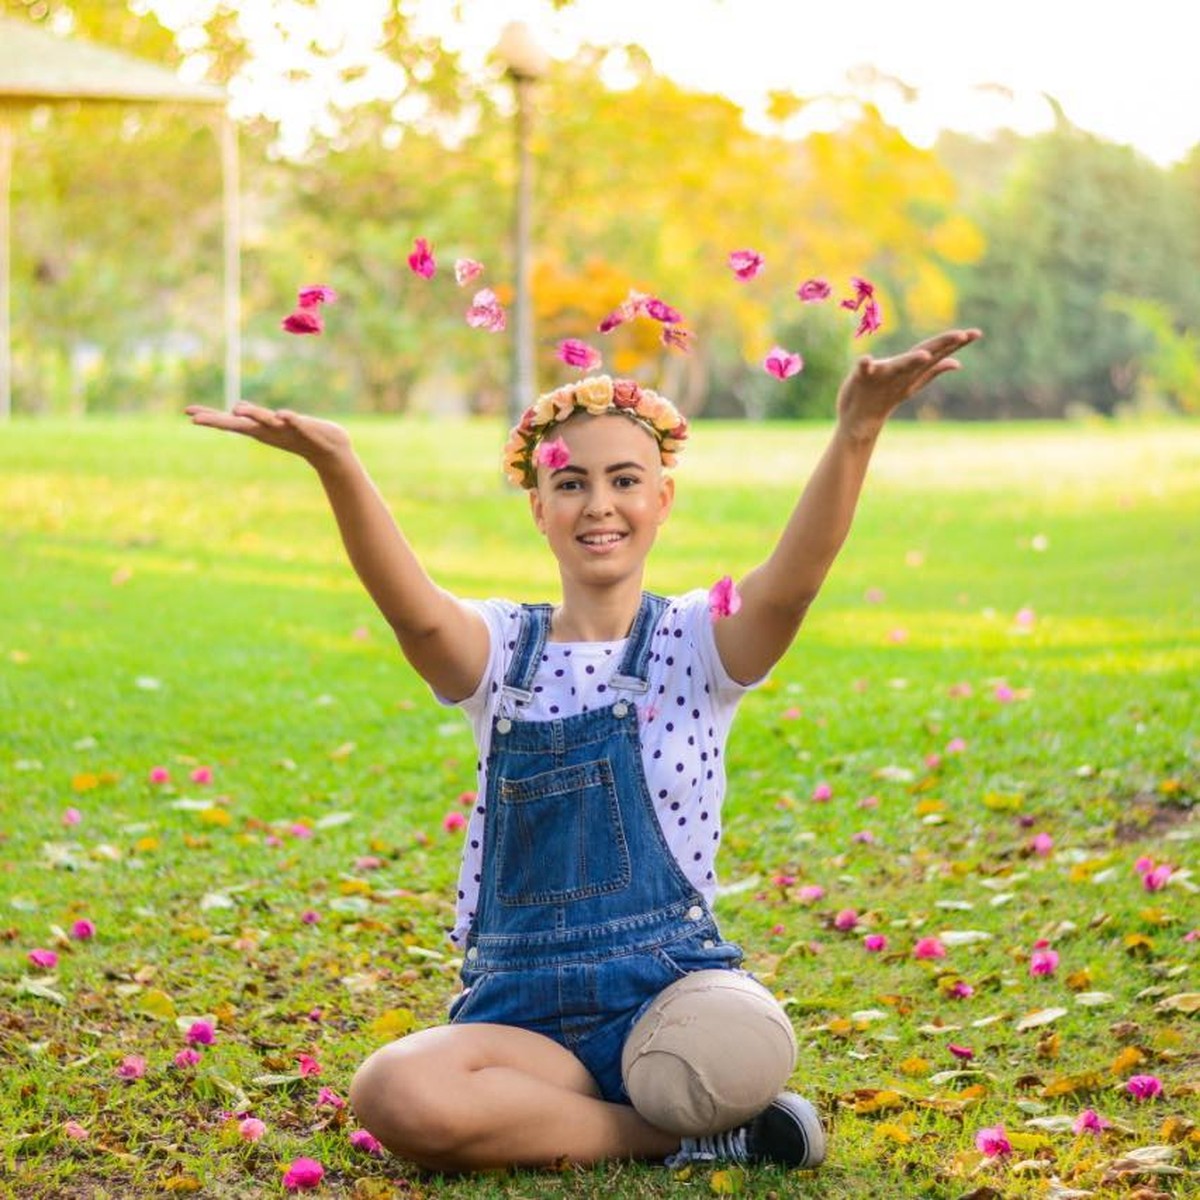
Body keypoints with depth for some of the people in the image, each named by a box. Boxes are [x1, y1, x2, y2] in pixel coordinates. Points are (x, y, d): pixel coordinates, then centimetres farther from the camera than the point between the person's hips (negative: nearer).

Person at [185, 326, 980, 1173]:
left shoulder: (696, 641, 4)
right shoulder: (502, 650, 6)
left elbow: (788, 585, -19)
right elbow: (416, 614, -17)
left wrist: (856, 436, -38)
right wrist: (339, 468, -38)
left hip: (667, 995, -2)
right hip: (522, 1012, 3)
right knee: (396, 1095, -31)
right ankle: (684, 1135, -12)